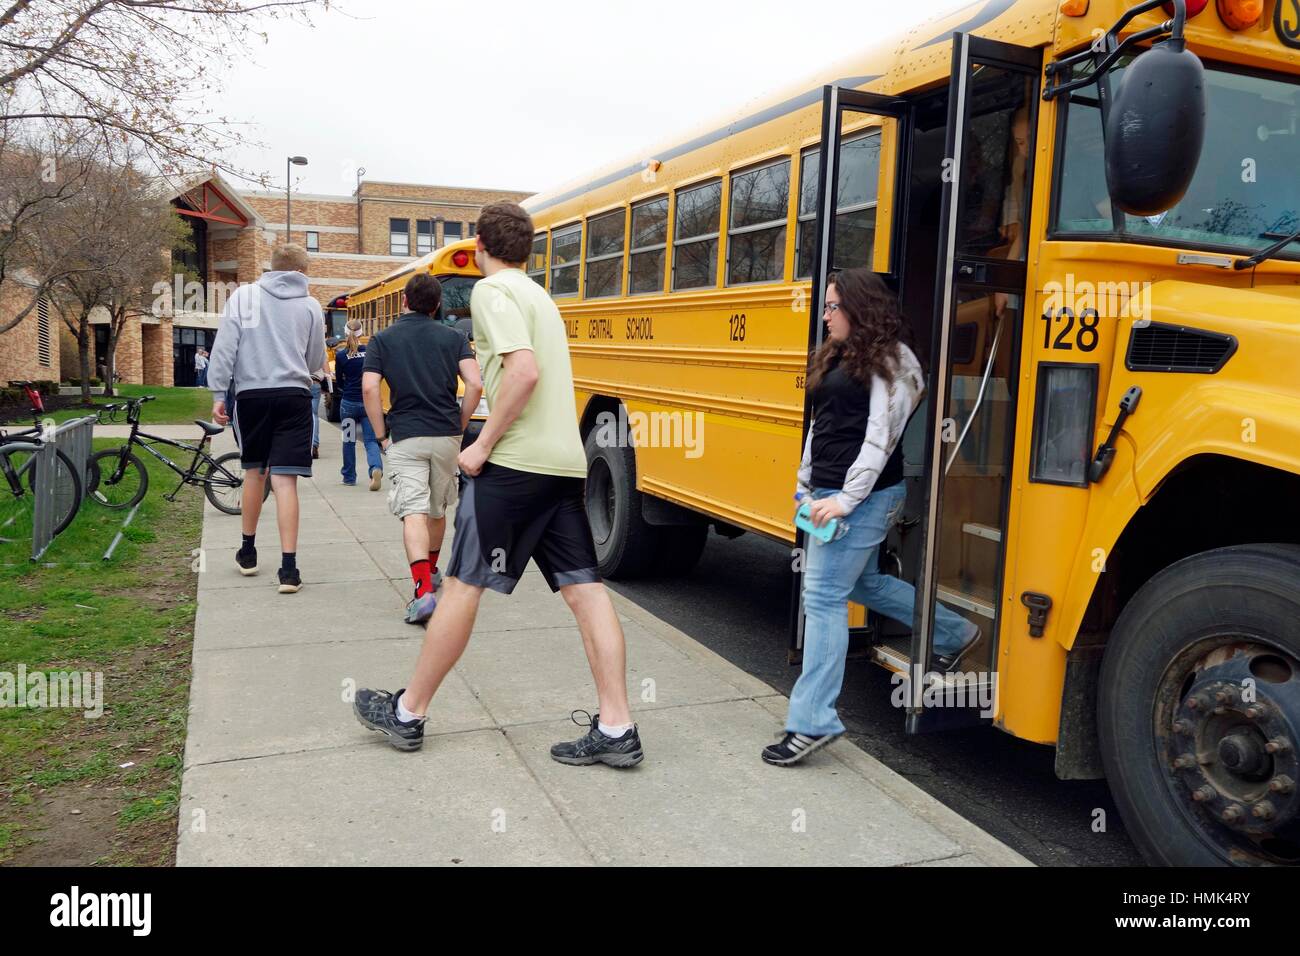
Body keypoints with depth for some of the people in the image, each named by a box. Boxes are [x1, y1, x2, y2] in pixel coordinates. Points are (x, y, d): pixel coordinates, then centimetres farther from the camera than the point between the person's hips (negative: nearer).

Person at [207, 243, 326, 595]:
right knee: (285, 480, -5)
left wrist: (218, 394, 1)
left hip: (252, 394, 2)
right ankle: (288, 566, -10)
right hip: (293, 396, -1)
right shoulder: (310, 306, 5)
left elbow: (224, 347, -2)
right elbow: (317, 361, 11)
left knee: (254, 472, 18)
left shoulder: (243, 296, 5)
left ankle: (248, 551, 32)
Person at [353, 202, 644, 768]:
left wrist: (483, 446, -14)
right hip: (565, 462, 8)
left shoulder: (492, 290, -5)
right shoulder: (538, 295, 23)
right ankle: (616, 729, 3)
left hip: (516, 462, -8)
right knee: (584, 589, 3)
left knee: (463, 584, 2)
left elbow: (524, 370, -20)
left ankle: (408, 715, 17)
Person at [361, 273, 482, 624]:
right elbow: (475, 385, -7)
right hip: (446, 436, 2)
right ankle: (431, 570, 40)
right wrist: (460, 426, 5)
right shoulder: (453, 338, 6)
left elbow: (369, 388, -8)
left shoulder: (382, 339, 5)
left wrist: (381, 435, 0)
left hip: (404, 437, -2)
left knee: (413, 512, -9)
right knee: (438, 509, 20)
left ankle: (423, 589, -26)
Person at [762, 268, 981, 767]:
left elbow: (881, 436, -17)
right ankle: (954, 633, 39)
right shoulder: (839, 357, 16)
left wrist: (847, 498, -22)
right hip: (829, 492, 10)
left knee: (824, 595, -10)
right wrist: (807, 482, 16)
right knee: (862, 582, 20)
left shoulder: (890, 359, -10)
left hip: (865, 496, -10)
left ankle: (811, 721, -4)